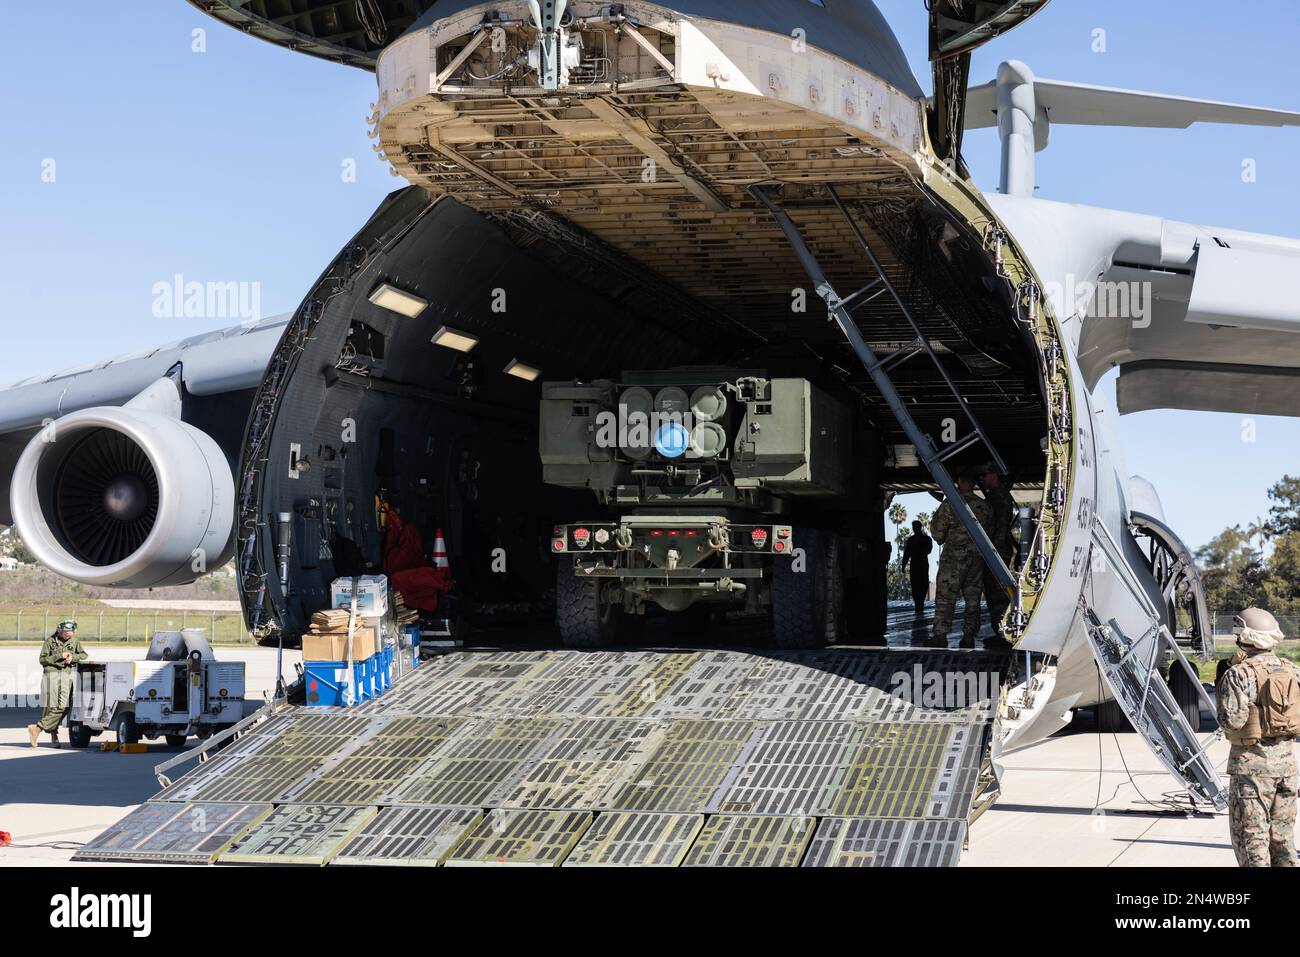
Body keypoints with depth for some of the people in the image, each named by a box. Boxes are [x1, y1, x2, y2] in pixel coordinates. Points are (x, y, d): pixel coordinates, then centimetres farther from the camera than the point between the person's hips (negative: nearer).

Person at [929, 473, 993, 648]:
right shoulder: (984, 506, 5)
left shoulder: (949, 505, -9)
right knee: (973, 598, 10)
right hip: (977, 558, 4)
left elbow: (938, 533, -4)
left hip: (954, 556, -4)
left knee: (945, 597, -2)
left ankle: (940, 635, -9)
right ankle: (969, 636, 9)